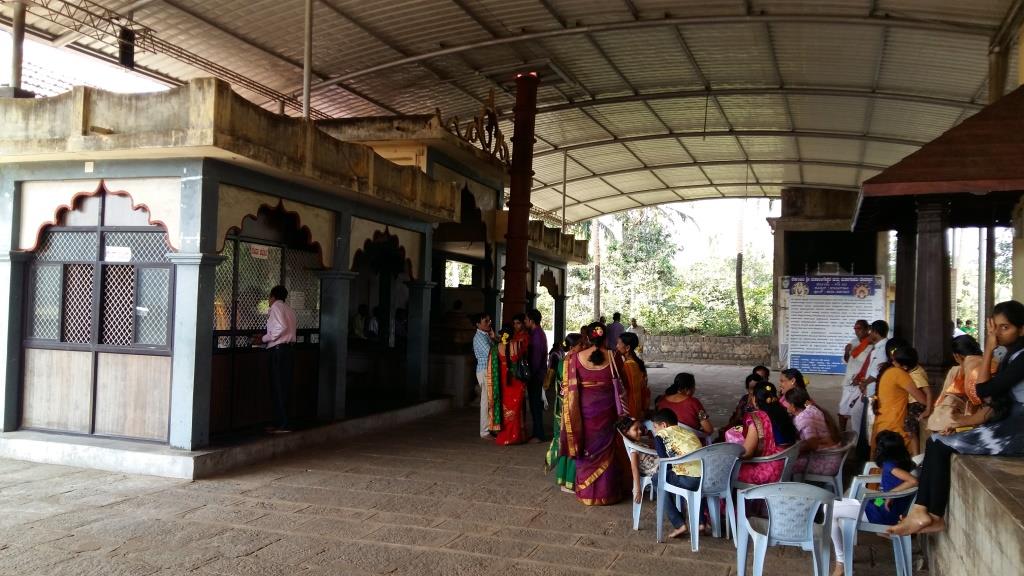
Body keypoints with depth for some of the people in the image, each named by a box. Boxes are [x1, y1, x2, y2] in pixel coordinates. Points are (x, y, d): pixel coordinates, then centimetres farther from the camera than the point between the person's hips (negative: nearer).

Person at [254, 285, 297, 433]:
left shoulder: (276, 307, -5)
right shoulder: (290, 310, 19)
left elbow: (281, 327, -19)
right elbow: (294, 326, 12)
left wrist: (264, 338, -8)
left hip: (278, 350, -8)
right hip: (288, 348, 8)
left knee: (278, 388, -5)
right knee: (283, 387, 11)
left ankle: (283, 425, -6)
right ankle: (280, 422, 15)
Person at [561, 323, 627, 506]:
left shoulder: (578, 357, -8)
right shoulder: (611, 357, -9)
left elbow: (572, 386, -5)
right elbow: (618, 385, -3)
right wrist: (621, 411, 8)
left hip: (584, 407, 0)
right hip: (606, 407, 0)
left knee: (586, 447, 13)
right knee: (605, 447, 12)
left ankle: (586, 492, 22)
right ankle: (606, 492, 20)